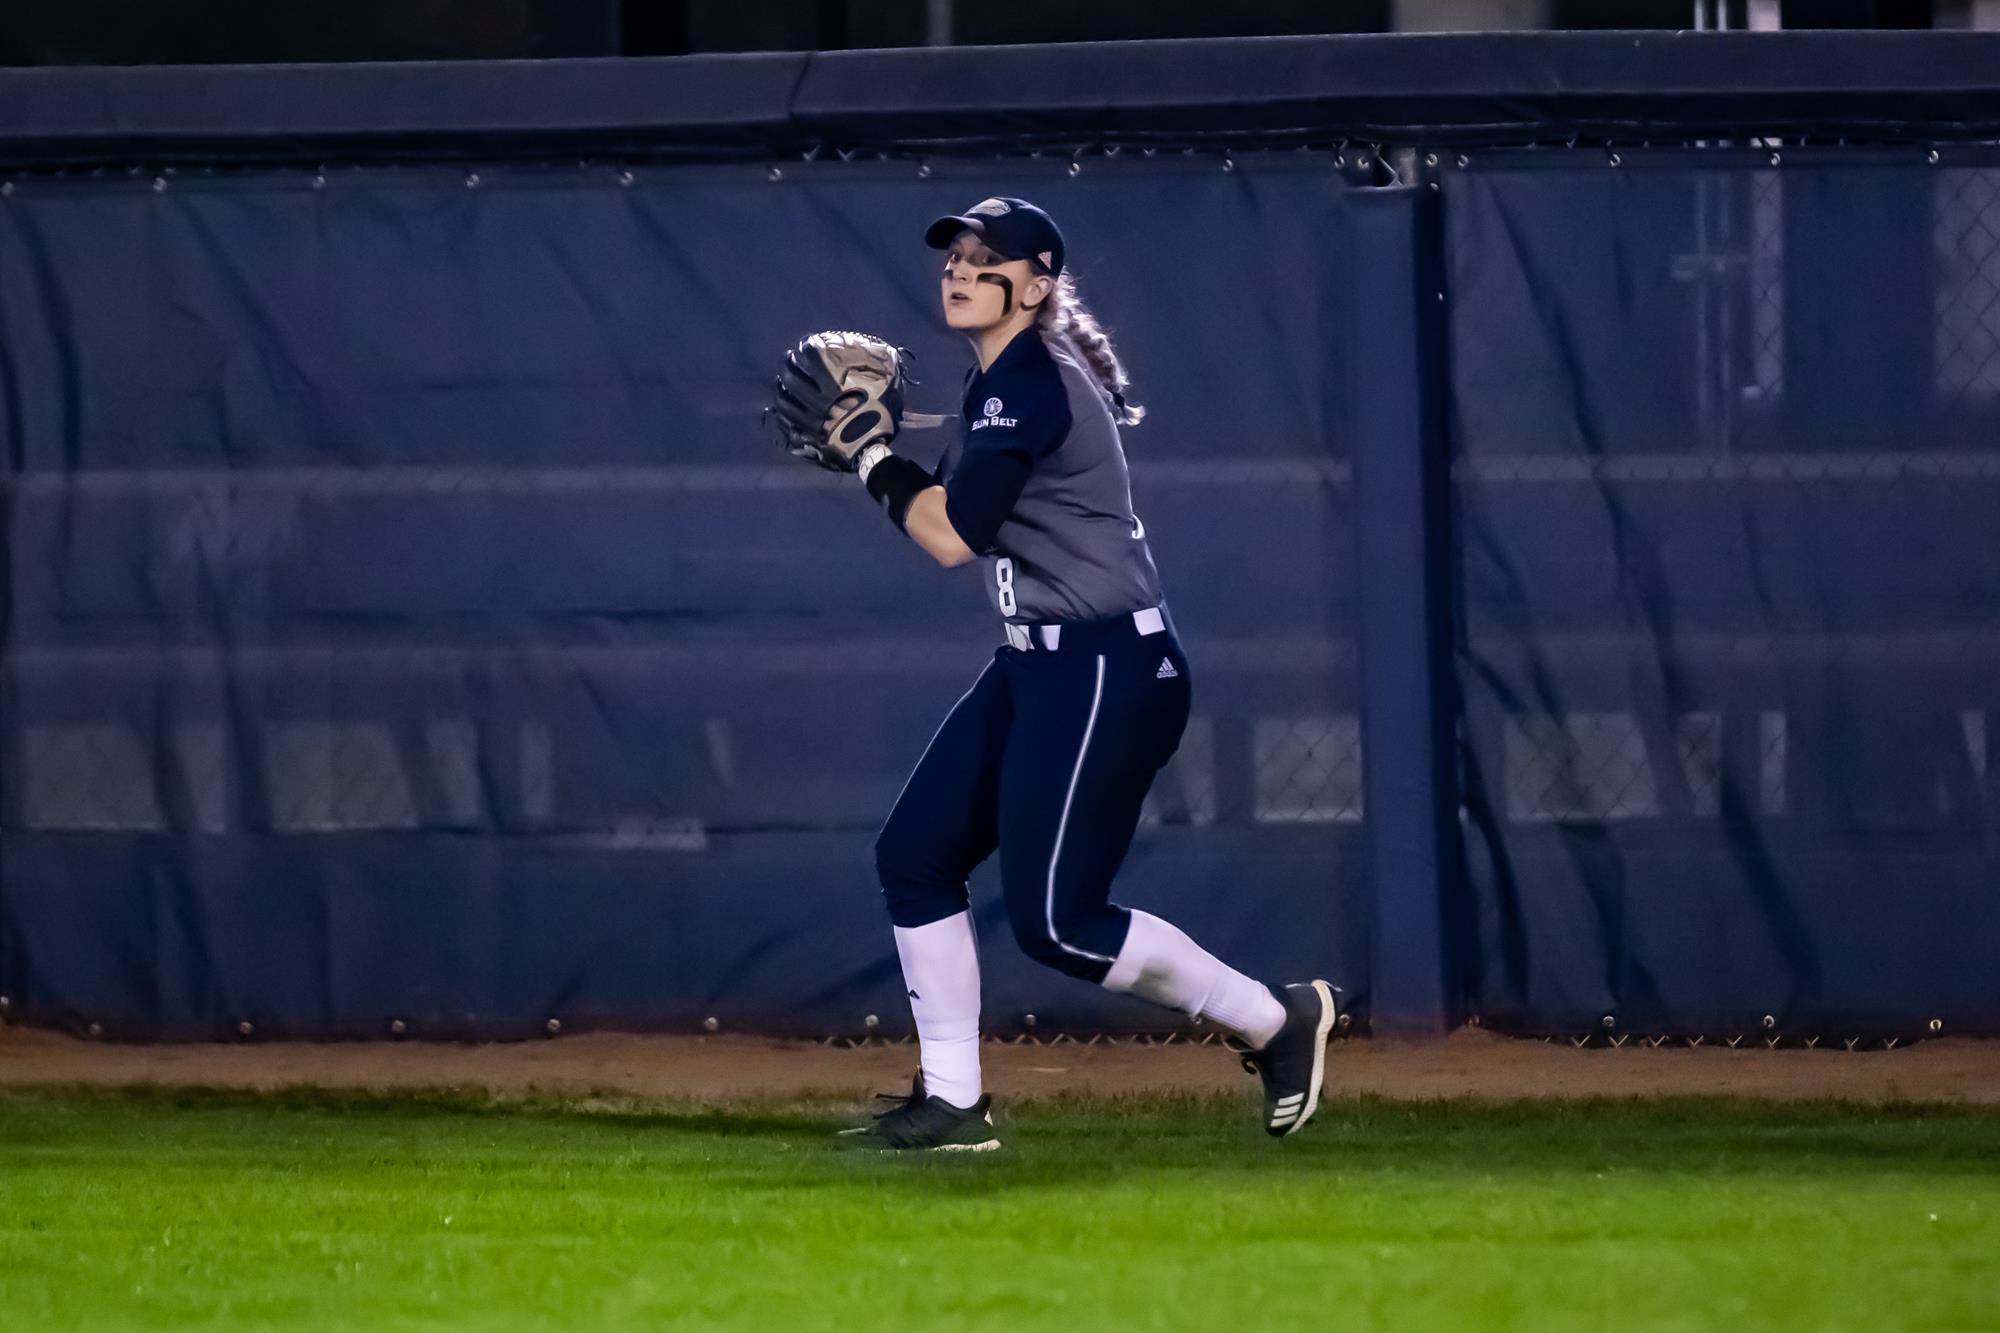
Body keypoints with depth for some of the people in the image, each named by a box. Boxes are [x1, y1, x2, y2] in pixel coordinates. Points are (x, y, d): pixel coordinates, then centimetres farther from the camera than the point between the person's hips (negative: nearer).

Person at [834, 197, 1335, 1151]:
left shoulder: (1033, 386, -18)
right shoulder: (999, 381, 13)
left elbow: (953, 535, -22)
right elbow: (956, 506, 19)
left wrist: (871, 456, -10)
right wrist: (875, 453, 7)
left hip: (1109, 675, -11)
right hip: (1035, 668, 11)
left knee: (1054, 920, -10)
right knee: (913, 856, 7)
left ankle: (1273, 1019, 4)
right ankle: (951, 1101, 12)